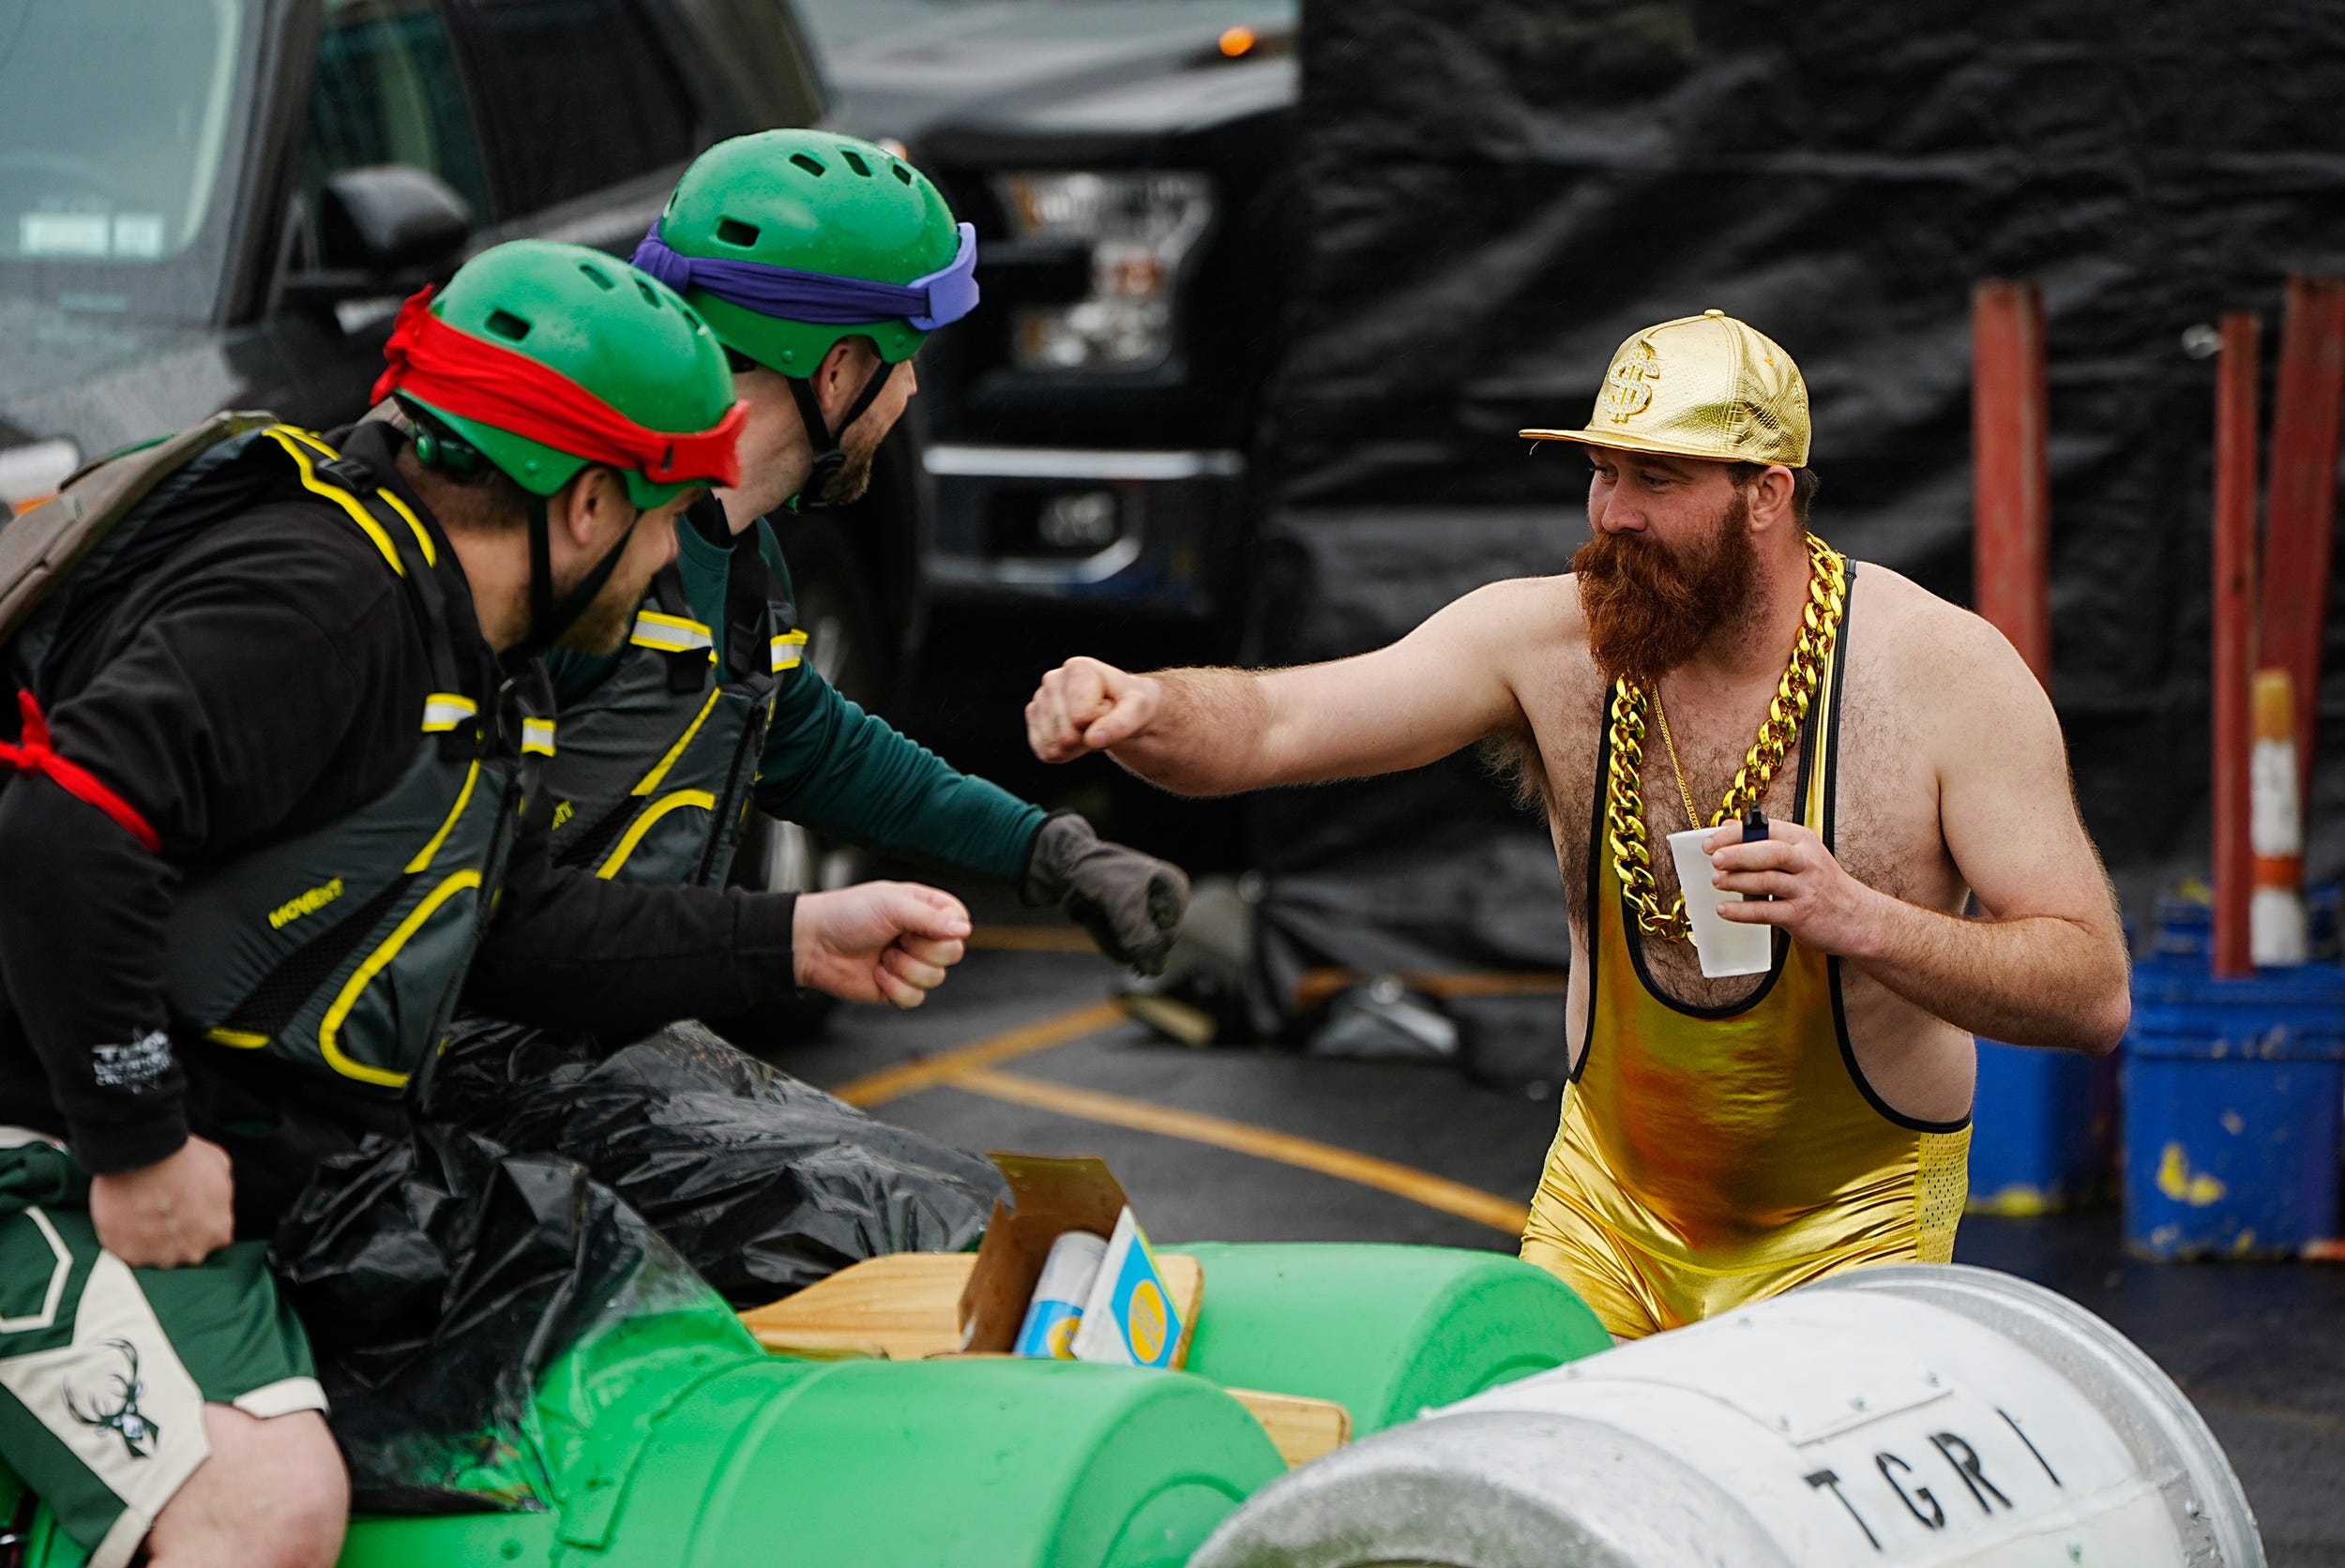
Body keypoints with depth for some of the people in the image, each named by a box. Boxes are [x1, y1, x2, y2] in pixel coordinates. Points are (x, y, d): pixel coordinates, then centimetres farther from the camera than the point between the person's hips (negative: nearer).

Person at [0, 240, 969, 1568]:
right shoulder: (319, 601, -22)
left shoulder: (479, 668, 14)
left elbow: (520, 932, 20)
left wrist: (797, 943, 17)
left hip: (204, 1176, 11)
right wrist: (139, 1146, -27)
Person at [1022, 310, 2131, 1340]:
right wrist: (1142, 711, -42)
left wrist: (1861, 921, -35)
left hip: (1851, 1226, -2)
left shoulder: (1944, 671, -17)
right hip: (1609, 1205, 3)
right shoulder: (1550, 643, -11)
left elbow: (2093, 993, -19)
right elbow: (1275, 726, -19)